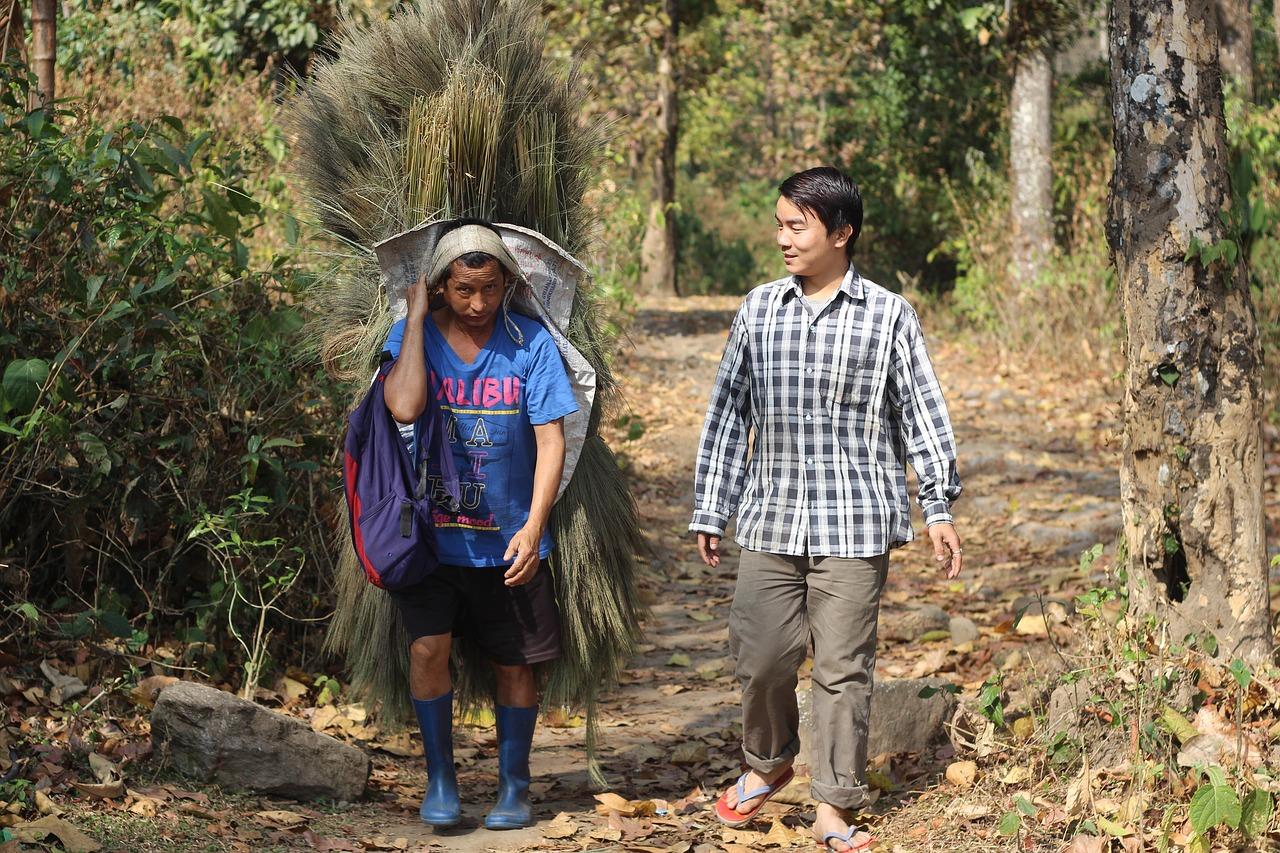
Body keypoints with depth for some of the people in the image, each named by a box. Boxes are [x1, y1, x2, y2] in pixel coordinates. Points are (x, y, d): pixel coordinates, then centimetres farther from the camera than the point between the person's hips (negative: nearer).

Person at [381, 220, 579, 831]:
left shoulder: (530, 343, -7)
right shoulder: (412, 337, -5)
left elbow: (551, 441, -7)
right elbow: (404, 408, -25)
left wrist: (533, 527, -17)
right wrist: (417, 315, -18)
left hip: (509, 540, 0)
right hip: (432, 533, 0)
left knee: (514, 664, 8)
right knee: (428, 647, -13)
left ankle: (513, 785, 25)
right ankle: (439, 777, 5)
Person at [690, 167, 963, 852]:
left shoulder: (887, 315, 0)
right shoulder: (758, 310, 7)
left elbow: (921, 412, 2)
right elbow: (728, 411, 11)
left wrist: (939, 507, -3)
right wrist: (709, 511, 11)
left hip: (855, 523, -3)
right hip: (771, 519, 3)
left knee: (843, 666, 0)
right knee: (760, 656, 5)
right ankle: (767, 763, 33)